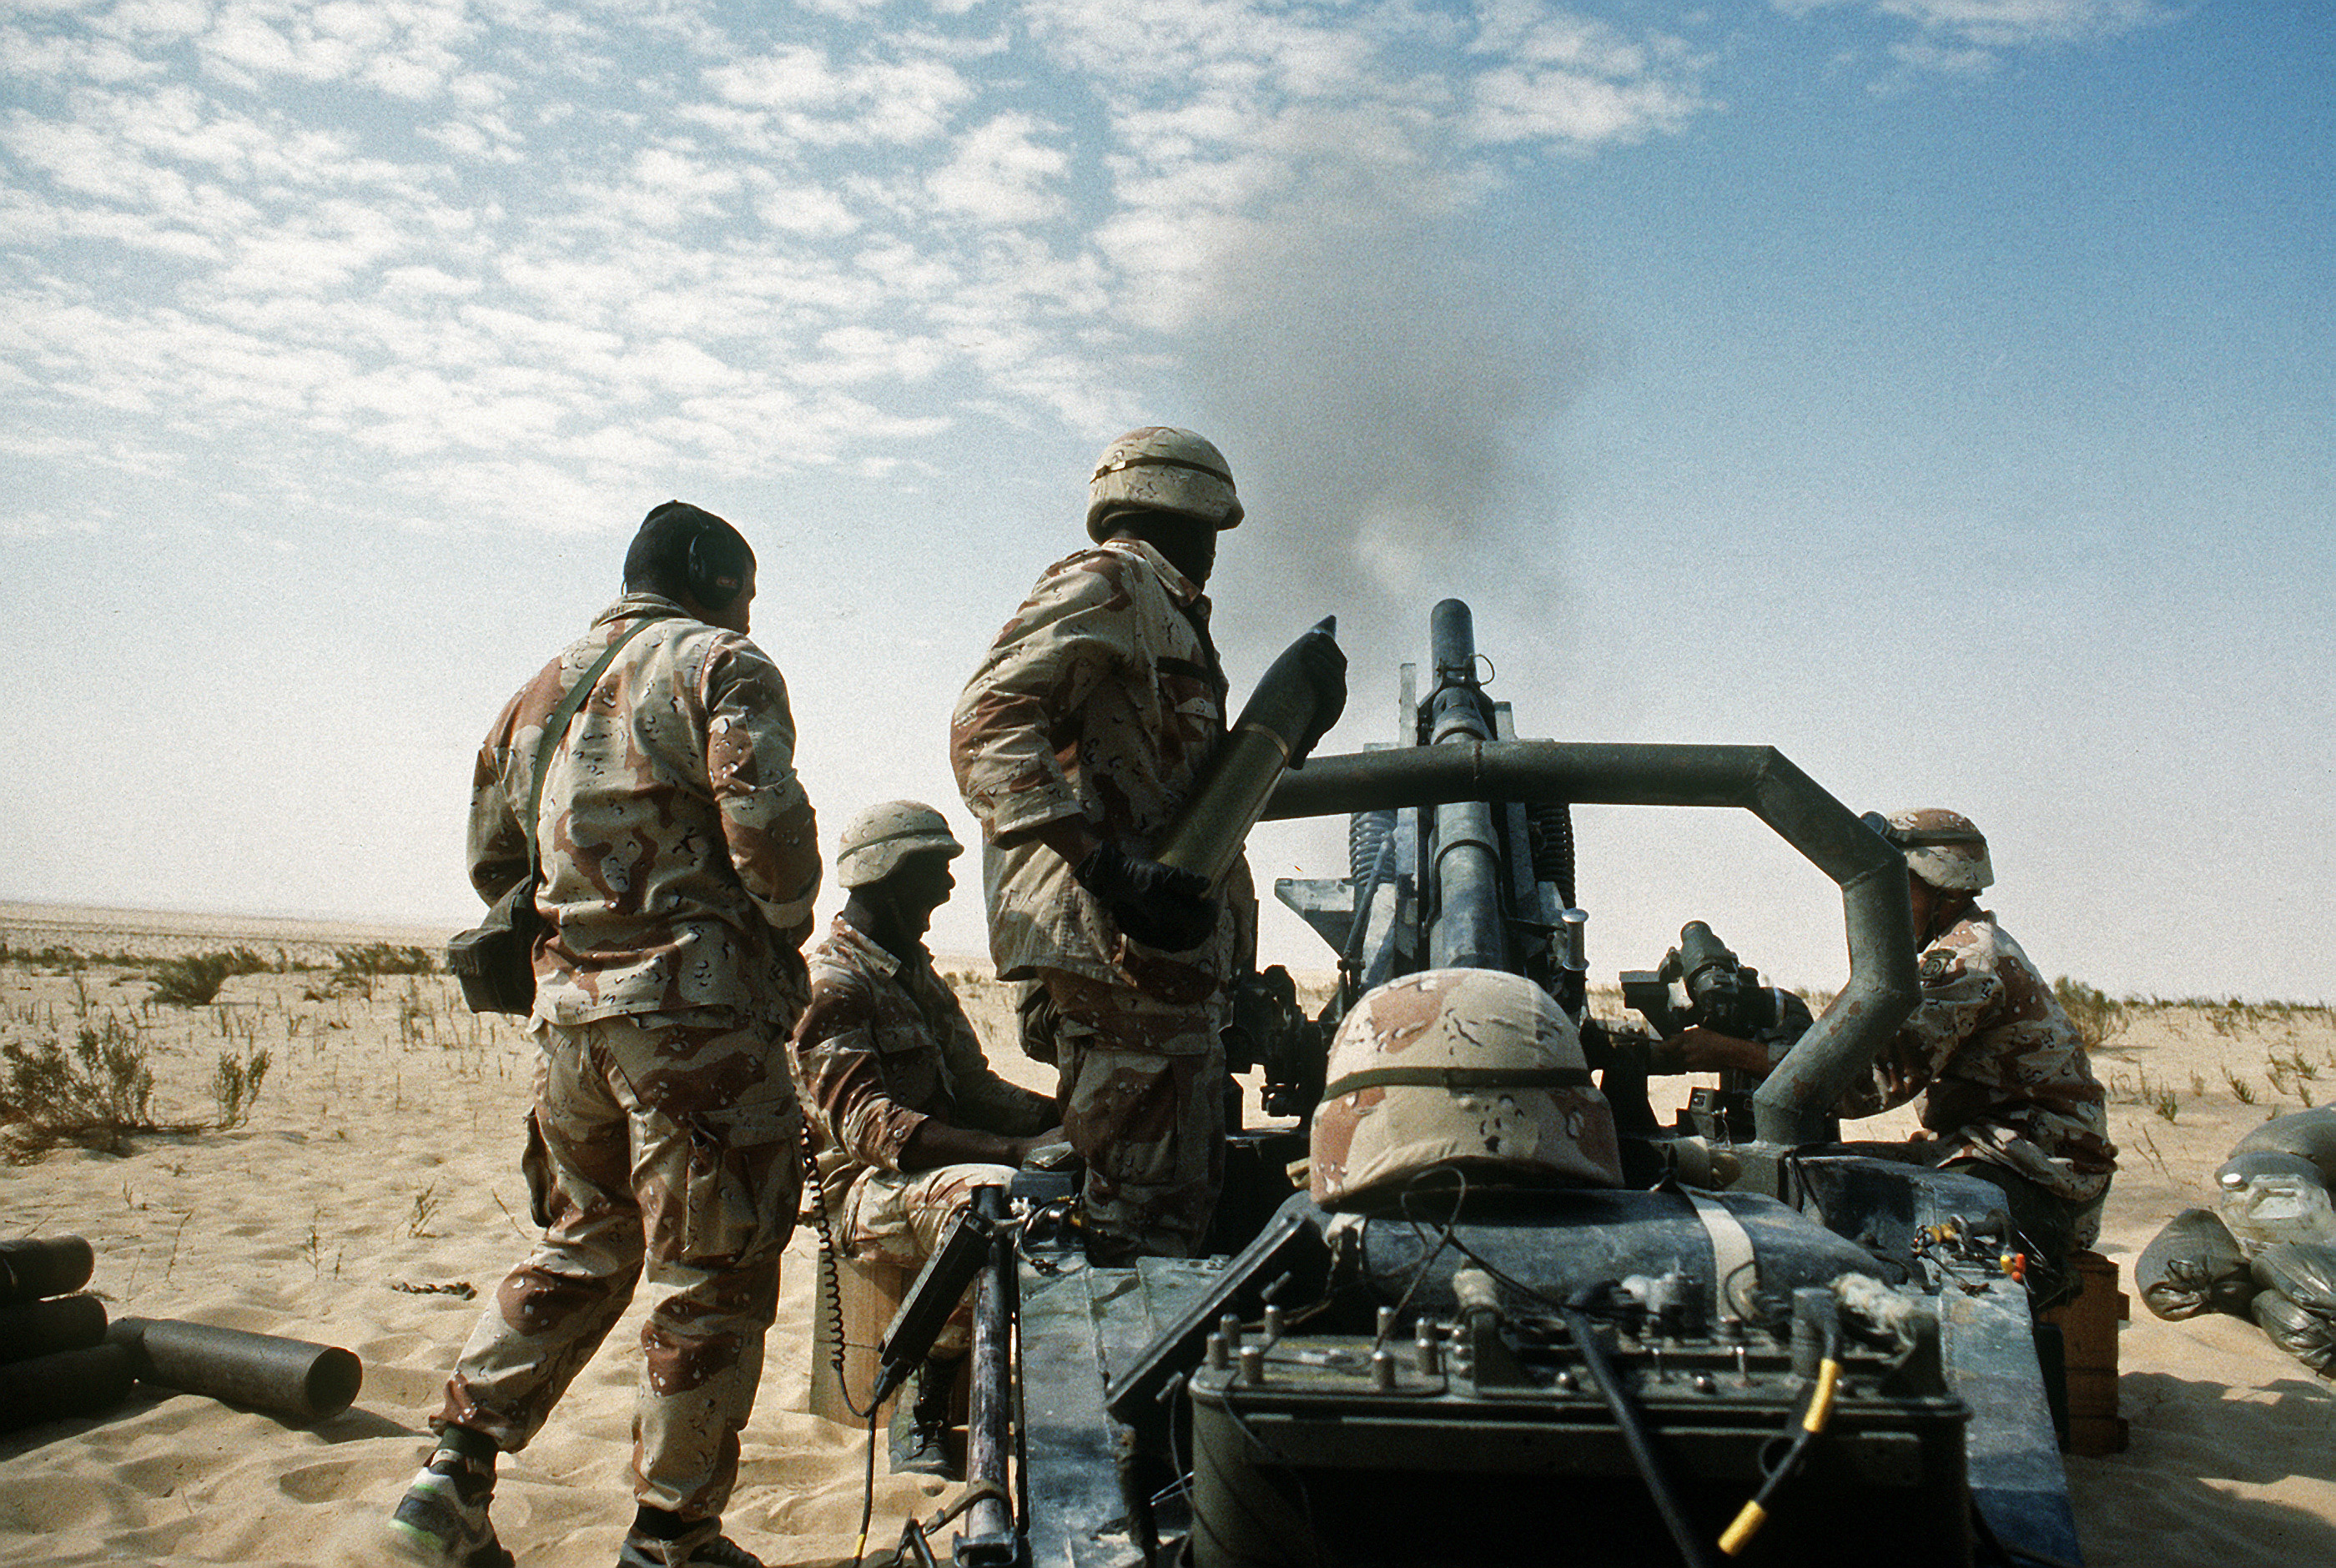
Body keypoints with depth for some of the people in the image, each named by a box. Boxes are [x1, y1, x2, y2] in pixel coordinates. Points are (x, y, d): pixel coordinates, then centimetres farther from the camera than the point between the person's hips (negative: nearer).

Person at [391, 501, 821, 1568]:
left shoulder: (541, 689, 19)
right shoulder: (719, 664, -3)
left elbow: (491, 859, 22)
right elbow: (766, 821, -18)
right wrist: (786, 925, -2)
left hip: (567, 1004, 7)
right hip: (696, 1008, -7)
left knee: (581, 1245, 22)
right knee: (708, 1277, 3)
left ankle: (456, 1474, 17)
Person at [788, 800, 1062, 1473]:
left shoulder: (916, 973, 21)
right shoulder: (830, 983, -9)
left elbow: (973, 1088, 18)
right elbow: (869, 1125, -21)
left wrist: (1066, 1118, 0)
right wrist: (1015, 1150, -29)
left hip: (943, 1164, 8)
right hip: (864, 1190, -8)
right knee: (992, 1196, -36)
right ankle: (922, 1411, -22)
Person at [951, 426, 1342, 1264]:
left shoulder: (1167, 613, 29)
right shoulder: (1108, 582, -1)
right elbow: (988, 722, -17)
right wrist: (1102, 860, -26)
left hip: (1172, 950, 10)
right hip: (1119, 943, -10)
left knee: (1184, 1191, 12)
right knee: (1143, 1203, -9)